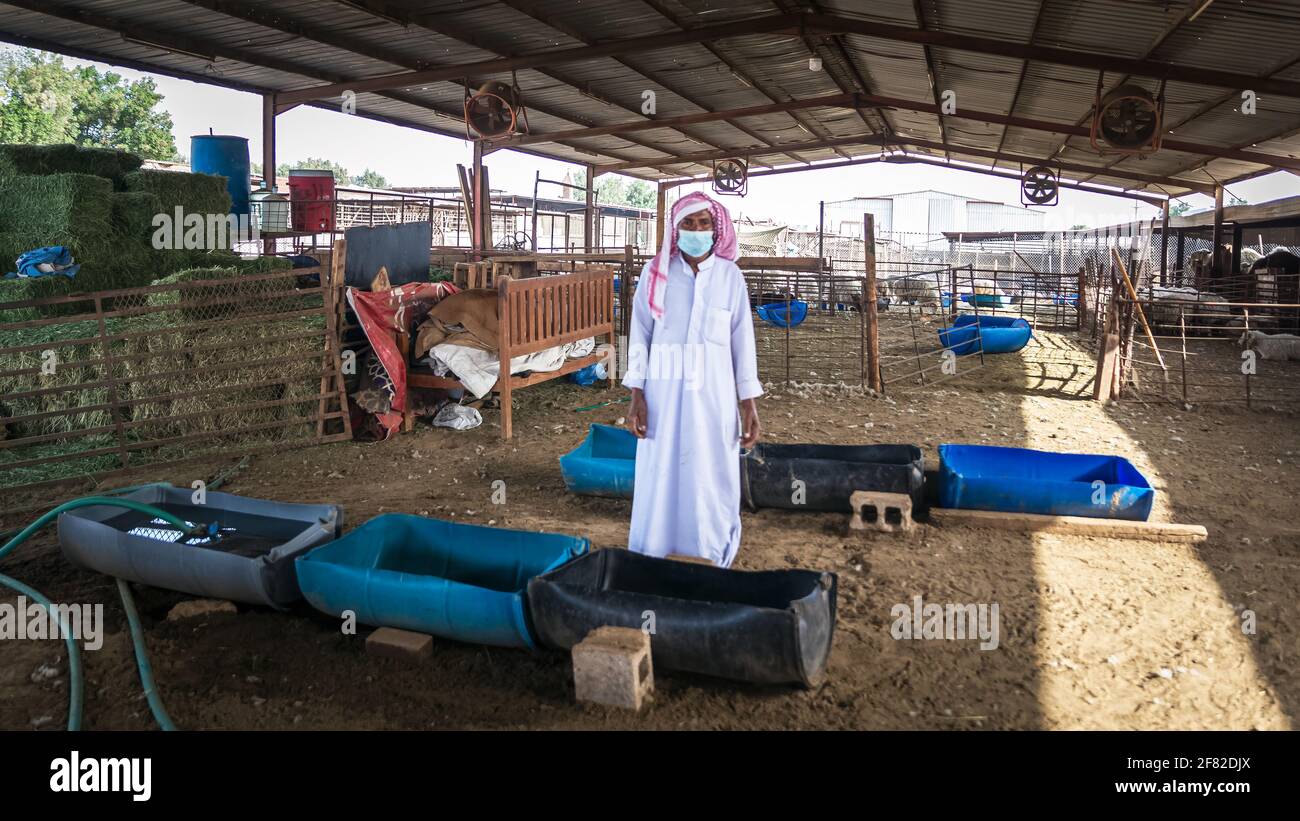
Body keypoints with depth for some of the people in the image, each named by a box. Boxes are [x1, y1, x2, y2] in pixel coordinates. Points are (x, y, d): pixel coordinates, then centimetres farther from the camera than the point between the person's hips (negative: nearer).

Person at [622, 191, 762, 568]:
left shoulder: (730, 276, 1)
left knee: (713, 479, 5)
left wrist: (750, 405, -1)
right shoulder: (655, 272, -1)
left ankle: (715, 562, 20)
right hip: (664, 391, 0)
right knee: (659, 477, 5)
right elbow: (640, 334, 0)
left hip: (713, 392, 1)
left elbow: (742, 341, 2)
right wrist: (636, 395, -7)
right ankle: (648, 565, 21)